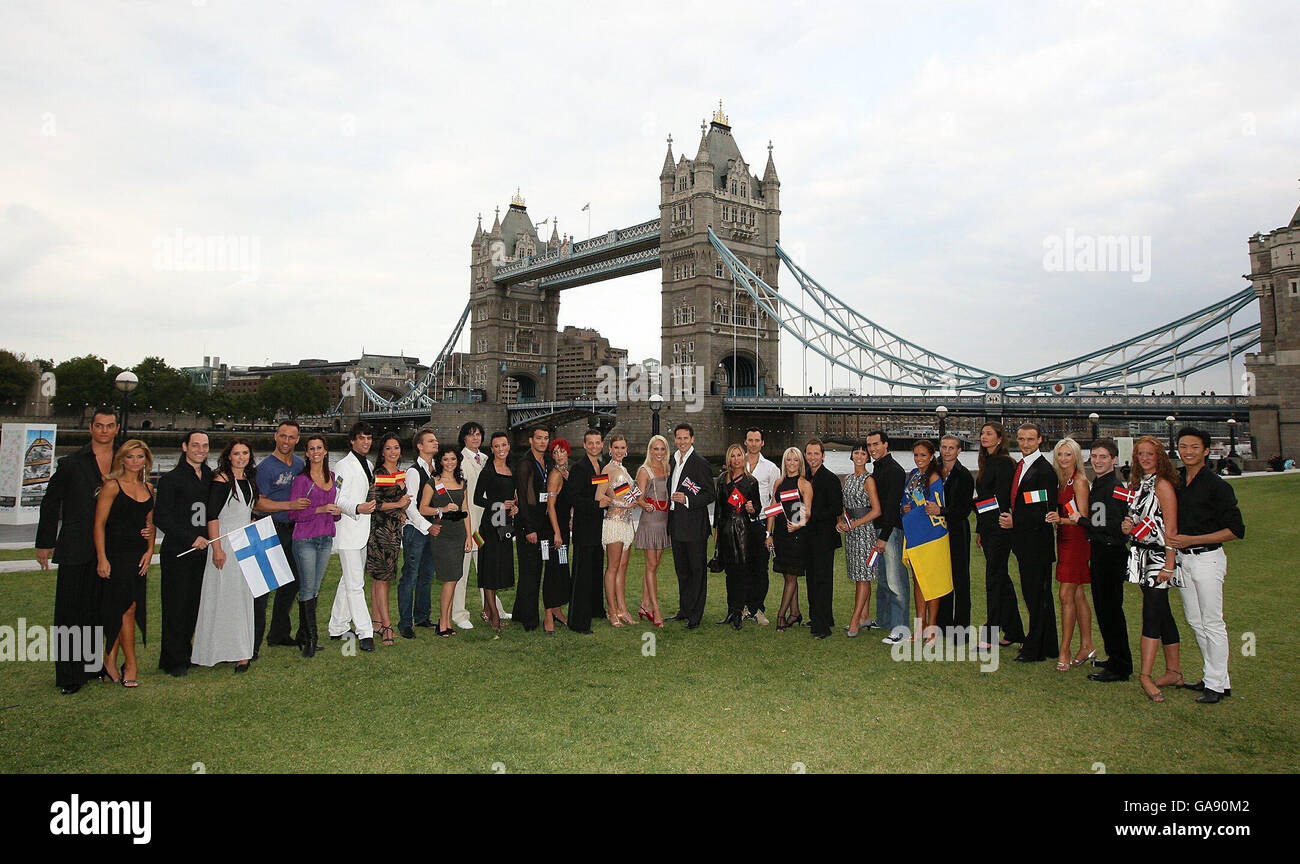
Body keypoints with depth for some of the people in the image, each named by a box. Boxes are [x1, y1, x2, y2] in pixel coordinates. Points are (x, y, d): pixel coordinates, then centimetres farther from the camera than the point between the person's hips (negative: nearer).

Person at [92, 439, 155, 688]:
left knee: (124, 607, 7)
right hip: (116, 553, -5)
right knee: (128, 607, -5)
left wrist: (150, 550, 7)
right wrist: (102, 559, -13)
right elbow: (99, 524, -8)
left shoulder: (148, 488, 12)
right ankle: (130, 665, 4)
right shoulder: (112, 486, -5)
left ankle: (111, 658, 18)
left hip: (139, 554, 6)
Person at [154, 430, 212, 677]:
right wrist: (191, 539, -13)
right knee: (176, 607, -1)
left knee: (195, 605, 8)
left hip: (201, 551, 5)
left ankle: (184, 654, 21)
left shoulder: (210, 478, 12)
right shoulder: (171, 479, -4)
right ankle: (173, 661, 10)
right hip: (177, 554, -5)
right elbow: (161, 517, -9)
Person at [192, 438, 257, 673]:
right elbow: (212, 516, -13)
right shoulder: (222, 479, -9)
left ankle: (241, 652, 13)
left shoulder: (249, 480, 12)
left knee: (243, 596, 8)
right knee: (224, 596, -2)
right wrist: (217, 548, -19)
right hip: (225, 543, -7)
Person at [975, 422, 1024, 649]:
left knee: (994, 578, -5)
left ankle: (991, 634, 0)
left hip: (1000, 528, -9)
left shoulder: (1004, 462, -11)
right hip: (988, 528, 9)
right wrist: (979, 529, 18)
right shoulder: (987, 462, 16)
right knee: (1001, 578, 13)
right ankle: (1014, 631, 21)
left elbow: (1002, 497, -16)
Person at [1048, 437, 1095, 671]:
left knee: (1066, 595, -9)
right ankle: (1087, 647, 20)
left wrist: (1061, 520, -29)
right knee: (1077, 595, 12)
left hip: (1076, 540, -8)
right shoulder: (1061, 480, 13)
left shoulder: (1080, 480, -11)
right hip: (1064, 540, 8)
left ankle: (1064, 652, -5)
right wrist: (1055, 519, 0)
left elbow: (1083, 517, -15)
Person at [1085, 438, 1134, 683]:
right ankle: (1114, 657, 29)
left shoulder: (1116, 488, -15)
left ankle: (1120, 667, 5)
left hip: (1112, 554, -9)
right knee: (1103, 607, 17)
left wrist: (1081, 520, -17)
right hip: (1099, 553, 9)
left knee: (1111, 609, -4)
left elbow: (1115, 528, -21)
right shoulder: (1097, 484, 14)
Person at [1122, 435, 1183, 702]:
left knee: (1152, 612, -12)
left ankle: (1145, 675, -14)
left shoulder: (1163, 484, -10)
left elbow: (1171, 527, -14)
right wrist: (1127, 526, 1)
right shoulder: (1138, 484, 14)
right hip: (1142, 555, 8)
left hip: (1159, 555, -8)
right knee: (1162, 613, 12)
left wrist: (1169, 563, -18)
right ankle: (1174, 672, 18)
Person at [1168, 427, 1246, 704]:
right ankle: (1211, 676, 26)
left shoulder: (1217, 486, -11)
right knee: (1195, 621, 13)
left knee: (1212, 623, 0)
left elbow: (1236, 530, -12)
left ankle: (1217, 684, 8)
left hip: (1207, 558, -6)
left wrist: (1191, 540, -17)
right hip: (1182, 558, 7)